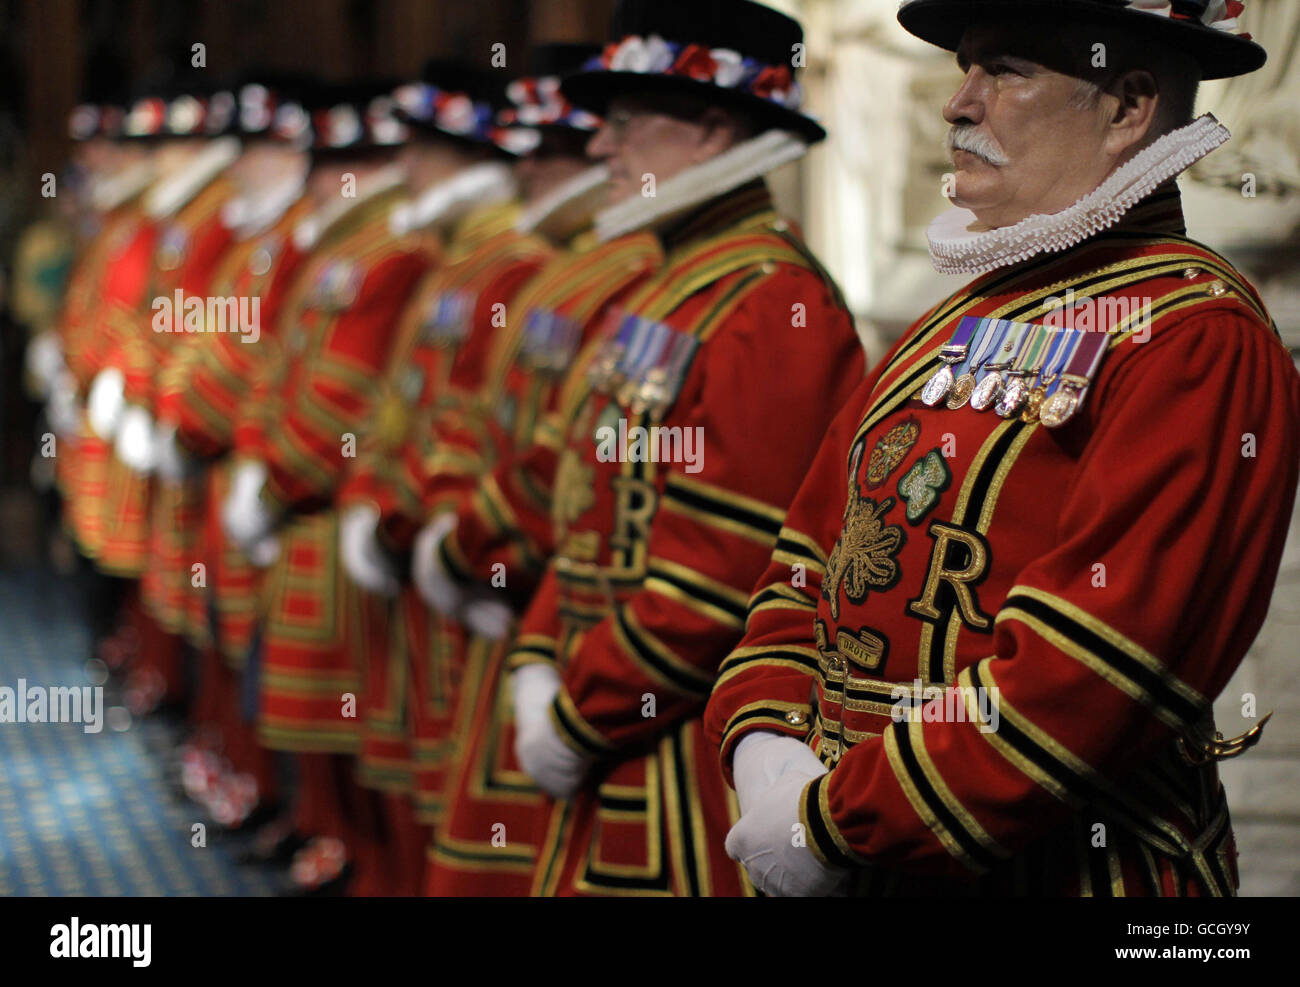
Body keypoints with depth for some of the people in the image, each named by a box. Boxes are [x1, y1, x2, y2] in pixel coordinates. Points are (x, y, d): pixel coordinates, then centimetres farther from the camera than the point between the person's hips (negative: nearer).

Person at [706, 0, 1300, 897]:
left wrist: (836, 823, -20)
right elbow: (811, 561, 12)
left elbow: (1094, 666, -23)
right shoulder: (954, 328, 12)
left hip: (1058, 866, -7)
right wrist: (764, 747, -6)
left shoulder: (1199, 337, -15)